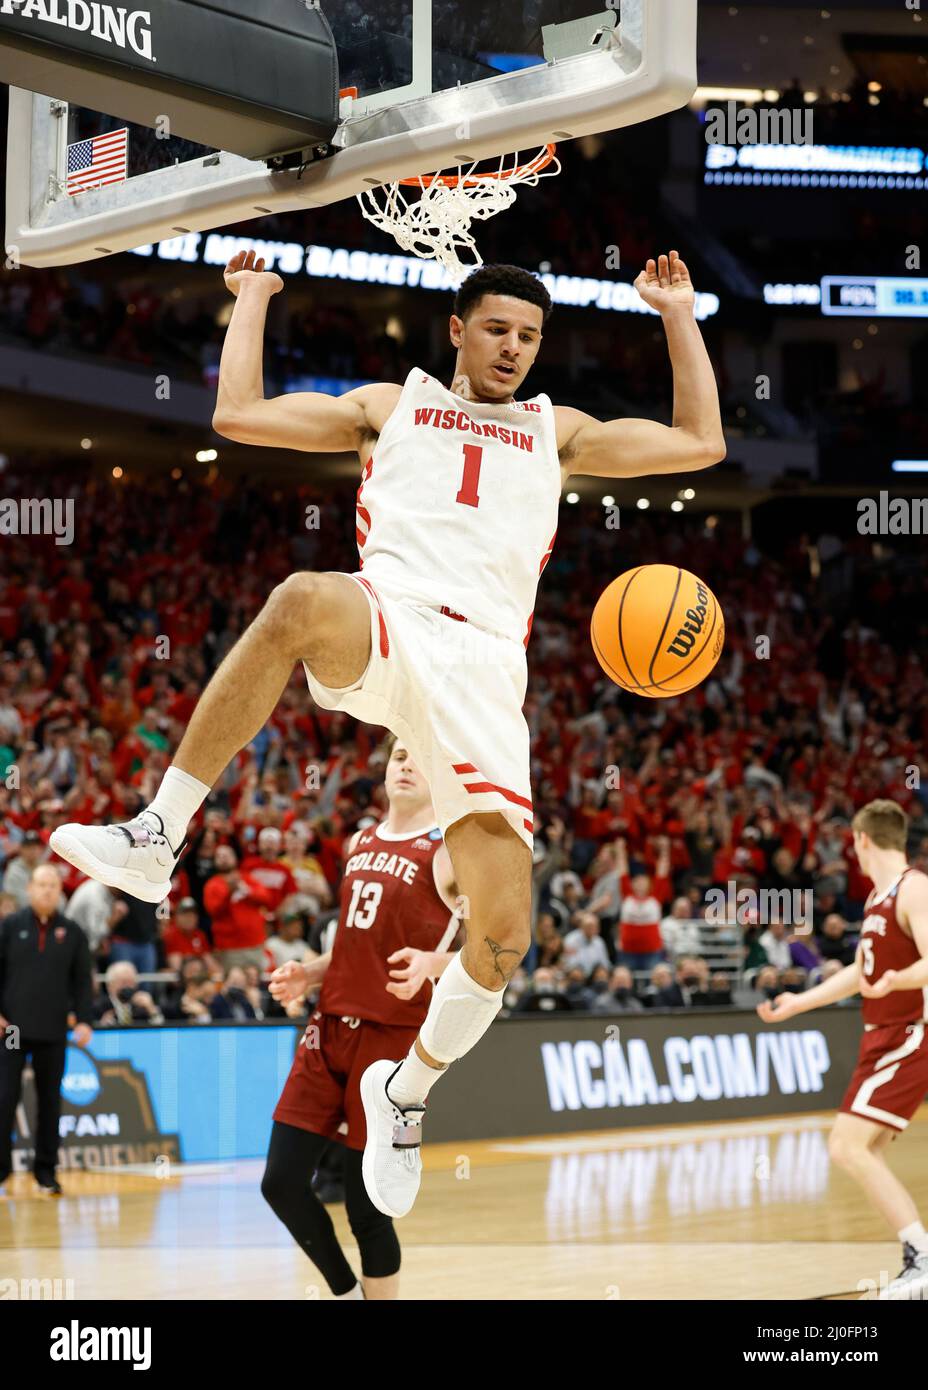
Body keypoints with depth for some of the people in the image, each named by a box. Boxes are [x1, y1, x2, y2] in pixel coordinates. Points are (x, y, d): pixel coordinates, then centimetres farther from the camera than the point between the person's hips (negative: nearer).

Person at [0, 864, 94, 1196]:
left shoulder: (71, 933, 6)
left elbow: (82, 980, 7)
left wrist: (83, 1020, -3)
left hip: (52, 1031, 2)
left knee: (50, 1100, 7)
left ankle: (46, 1169, 16)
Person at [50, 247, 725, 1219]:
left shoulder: (556, 430, 29)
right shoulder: (392, 405, 25)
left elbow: (700, 444, 24)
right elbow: (237, 415, 18)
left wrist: (678, 315, 24)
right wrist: (253, 299, 26)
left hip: (482, 664, 2)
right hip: (385, 623, -2)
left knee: (503, 936, -11)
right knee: (305, 600, -43)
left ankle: (406, 1090, 18)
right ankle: (155, 838, -35)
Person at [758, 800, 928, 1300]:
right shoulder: (879, 895, 15)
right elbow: (860, 971, 26)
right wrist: (798, 1002, 29)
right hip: (883, 1037, 10)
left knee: (848, 1146, -18)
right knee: (864, 1155, 9)